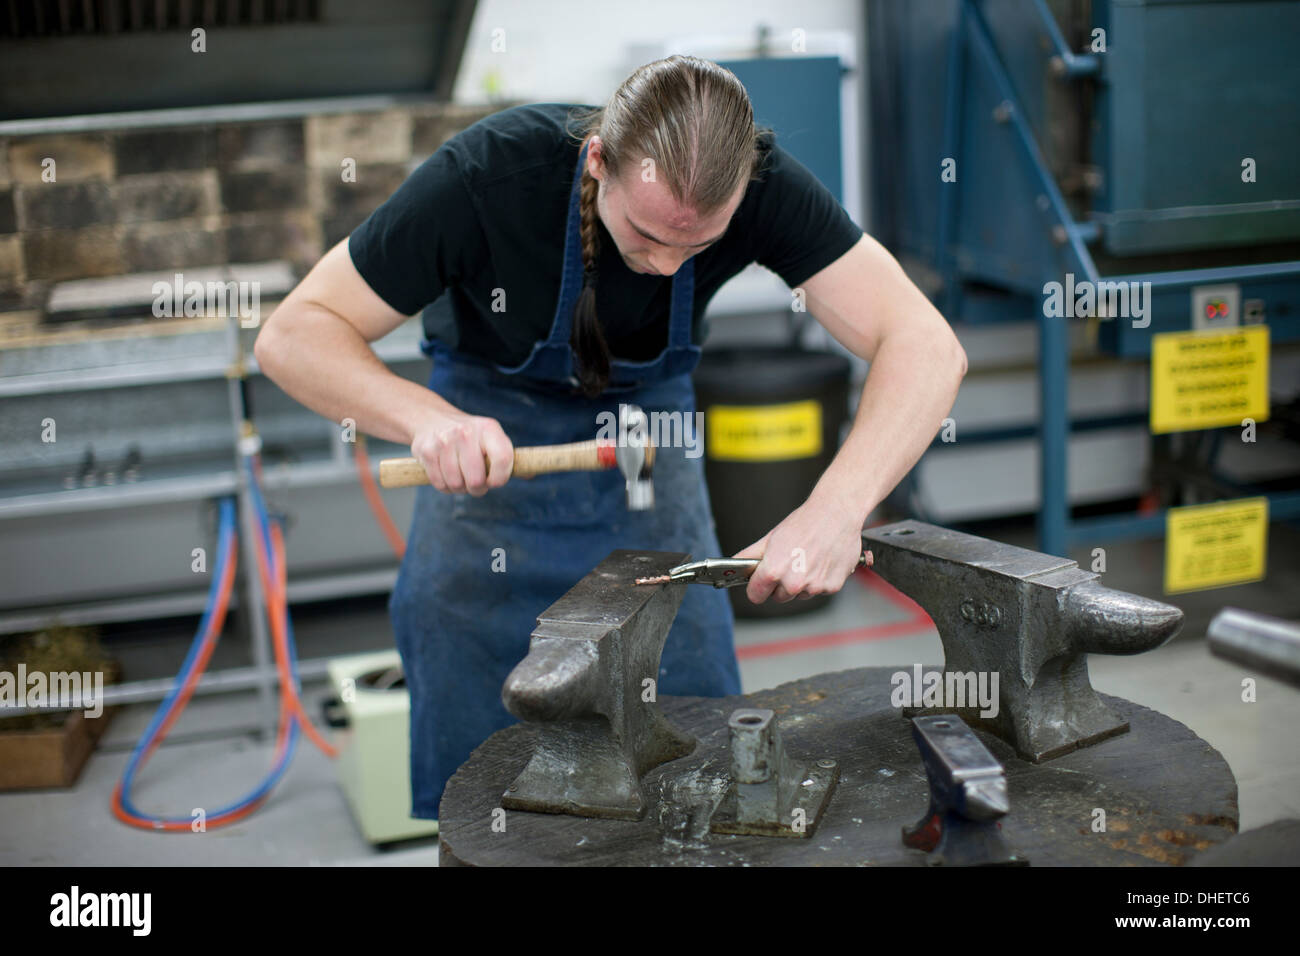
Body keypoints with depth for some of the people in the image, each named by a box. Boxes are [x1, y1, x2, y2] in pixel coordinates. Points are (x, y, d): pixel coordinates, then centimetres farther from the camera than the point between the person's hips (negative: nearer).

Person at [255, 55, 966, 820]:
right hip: (487, 437, -1)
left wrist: (837, 507, -51)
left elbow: (925, 345, -34)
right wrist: (424, 417, -48)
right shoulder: (488, 176, -32)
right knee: (474, 770, 2)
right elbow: (294, 334, -28)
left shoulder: (757, 181, -28)